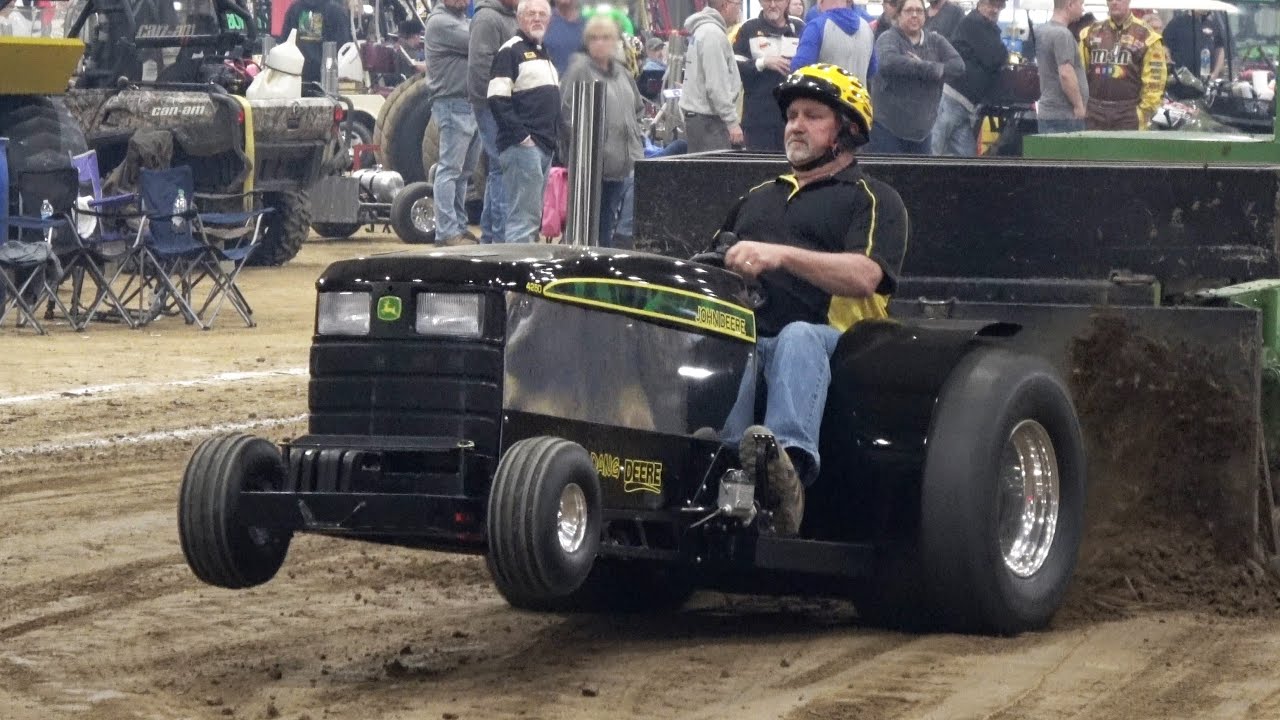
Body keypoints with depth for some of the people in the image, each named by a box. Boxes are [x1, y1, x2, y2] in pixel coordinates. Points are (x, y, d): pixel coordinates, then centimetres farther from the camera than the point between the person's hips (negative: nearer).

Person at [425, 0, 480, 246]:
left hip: (472, 104, 9)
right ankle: (448, 230, -10)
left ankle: (458, 226, 19)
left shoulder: (465, 20, 20)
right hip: (453, 105, -9)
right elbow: (474, 44, -18)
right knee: (450, 169, -9)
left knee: (463, 171, 13)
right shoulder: (440, 21, -9)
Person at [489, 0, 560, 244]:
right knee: (524, 216, -13)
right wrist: (521, 135, -19)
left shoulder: (544, 53, 22)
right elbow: (497, 99, -15)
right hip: (521, 148, -9)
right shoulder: (510, 51, -6)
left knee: (534, 217, 12)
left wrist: (555, 136, 16)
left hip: (545, 147, 9)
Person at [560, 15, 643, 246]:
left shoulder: (622, 73, 15)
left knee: (608, 220, 12)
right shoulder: (580, 69, -7)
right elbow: (566, 113, -14)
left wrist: (636, 144, 15)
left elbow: (638, 109, 26)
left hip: (620, 163, 7)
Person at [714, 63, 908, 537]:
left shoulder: (872, 200, 15)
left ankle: (789, 462, -65)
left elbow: (863, 276, -6)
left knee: (797, 338, -40)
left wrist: (781, 255, -19)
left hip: (823, 336, -4)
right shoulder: (759, 197, 37)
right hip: (741, 337, 4)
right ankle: (731, 467, -58)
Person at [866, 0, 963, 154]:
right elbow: (888, 62, -29)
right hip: (887, 126, -5)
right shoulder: (888, 39, -6)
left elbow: (958, 67, -5)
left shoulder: (936, 41, 9)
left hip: (922, 128, 5)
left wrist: (918, 67, -18)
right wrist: (933, 69, -24)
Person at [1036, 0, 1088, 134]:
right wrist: (1079, 105, -13)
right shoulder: (1062, 34, -16)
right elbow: (1066, 74, -23)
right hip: (1064, 116, -9)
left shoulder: (1041, 30, 13)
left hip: (1046, 112, 9)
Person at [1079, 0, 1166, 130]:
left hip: (1129, 113, -3)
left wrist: (1145, 110, -8)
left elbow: (1154, 79, -3)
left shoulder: (1145, 36, 0)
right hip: (1094, 110, 3)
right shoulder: (1091, 33, 11)